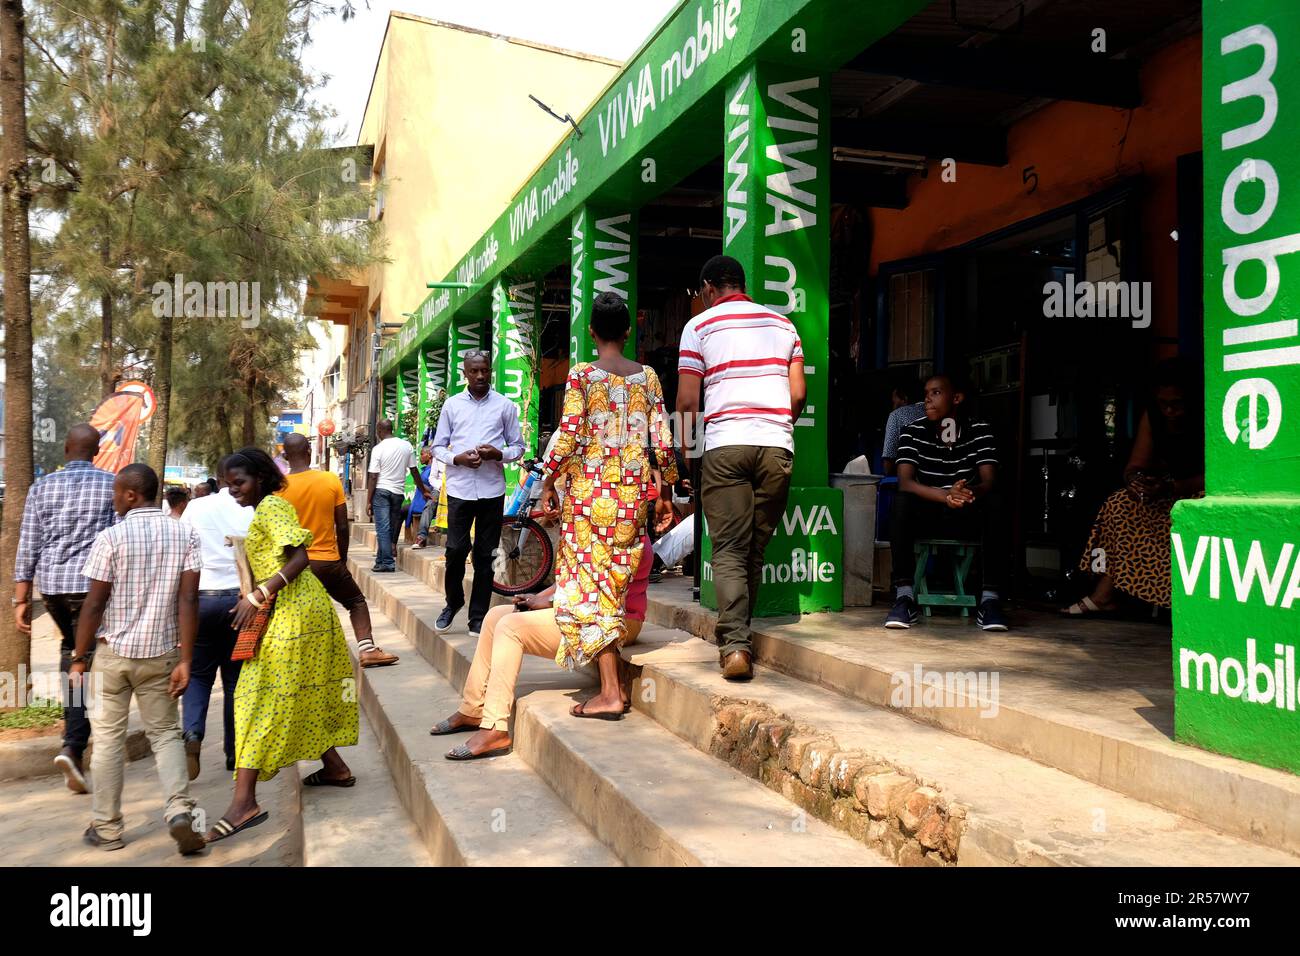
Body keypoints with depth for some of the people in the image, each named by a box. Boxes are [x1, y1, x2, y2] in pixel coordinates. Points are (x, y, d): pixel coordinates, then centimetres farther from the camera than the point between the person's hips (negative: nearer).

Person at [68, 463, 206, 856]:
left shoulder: (111, 537, -11)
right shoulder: (185, 534, -4)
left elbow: (94, 605, -10)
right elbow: (188, 601, -7)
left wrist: (79, 658, 1)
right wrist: (185, 661, -5)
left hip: (113, 651, -2)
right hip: (161, 652, 2)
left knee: (108, 737, 12)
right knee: (165, 733, 12)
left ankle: (107, 827, 20)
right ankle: (180, 810, -7)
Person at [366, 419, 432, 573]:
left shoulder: (378, 449, -8)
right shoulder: (407, 446, 3)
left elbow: (373, 477, -9)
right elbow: (414, 471, 7)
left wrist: (368, 501, -5)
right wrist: (424, 490, 18)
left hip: (381, 491, -4)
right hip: (398, 492, 4)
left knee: (383, 528, -3)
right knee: (391, 528, 11)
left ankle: (387, 563, -6)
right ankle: (382, 560, 18)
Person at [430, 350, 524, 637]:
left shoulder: (505, 406, 7)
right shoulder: (452, 404, 9)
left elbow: (518, 447, 9)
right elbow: (438, 447, 10)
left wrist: (498, 454, -11)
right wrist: (457, 458, -10)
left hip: (492, 489, 0)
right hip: (460, 487, 0)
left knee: (485, 555, 4)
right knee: (455, 549, -4)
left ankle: (478, 617, 14)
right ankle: (453, 602, 22)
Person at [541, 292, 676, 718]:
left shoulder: (581, 374, -4)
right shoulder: (647, 376, 6)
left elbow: (568, 436, -11)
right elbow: (662, 439, 5)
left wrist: (547, 484, -1)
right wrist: (665, 486, 17)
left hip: (589, 490, -4)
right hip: (635, 493, 4)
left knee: (588, 585, -1)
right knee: (616, 586, 14)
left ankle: (609, 693, -5)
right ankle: (611, 684, 20)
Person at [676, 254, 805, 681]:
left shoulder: (699, 325, 7)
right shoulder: (783, 324, 17)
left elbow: (687, 400, 1)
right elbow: (799, 393, 10)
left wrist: (686, 449, 14)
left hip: (725, 444, -3)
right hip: (777, 446, 3)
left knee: (729, 549, -3)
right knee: (756, 549, 11)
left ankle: (735, 643, -15)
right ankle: (738, 634, 18)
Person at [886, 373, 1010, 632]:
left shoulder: (980, 430, -5)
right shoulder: (913, 432, -6)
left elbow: (989, 481, -16)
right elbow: (905, 482, -19)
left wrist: (970, 492, -42)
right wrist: (946, 496, -39)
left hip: (969, 516, 0)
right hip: (927, 514, 0)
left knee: (995, 504, -31)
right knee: (901, 502, -31)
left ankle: (990, 600, -29)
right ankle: (904, 596, -31)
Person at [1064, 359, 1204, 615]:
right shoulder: (1152, 416, -1)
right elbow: (1135, 466, -3)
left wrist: (1171, 487, -38)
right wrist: (1134, 480, -28)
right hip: (1169, 494, 5)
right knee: (1122, 505, -18)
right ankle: (1104, 593, -23)